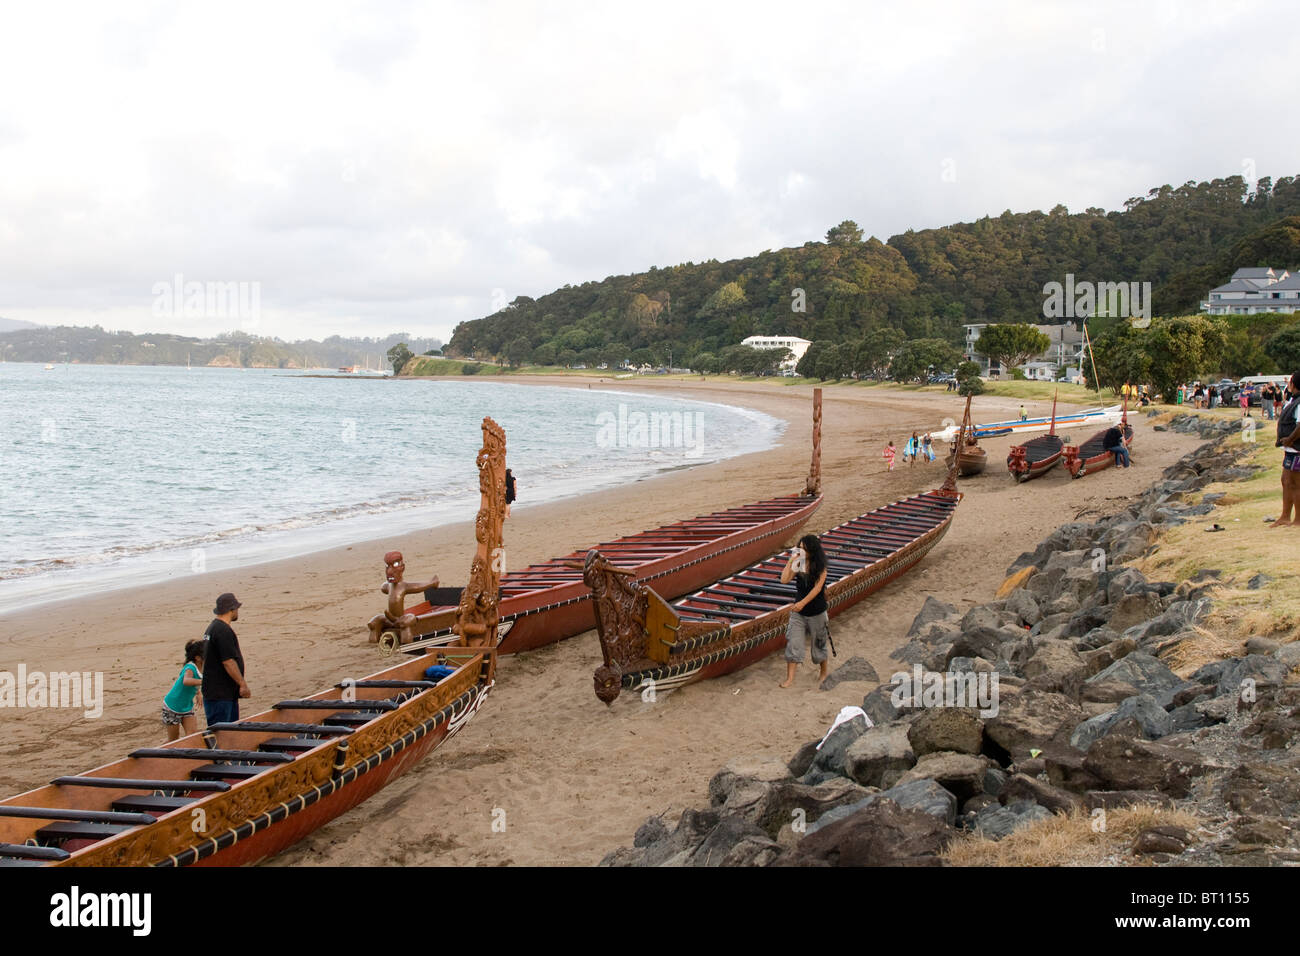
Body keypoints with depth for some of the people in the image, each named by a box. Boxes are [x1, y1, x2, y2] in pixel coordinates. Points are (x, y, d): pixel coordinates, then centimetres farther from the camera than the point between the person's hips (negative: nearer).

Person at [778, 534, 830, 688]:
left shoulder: (820, 567, -11)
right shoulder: (799, 564, -1)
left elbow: (817, 588, -19)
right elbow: (784, 580, -8)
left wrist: (803, 603, -28)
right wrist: (790, 562, -14)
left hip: (816, 612, -3)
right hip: (798, 612, 3)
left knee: (818, 643, 12)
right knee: (793, 643, -3)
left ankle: (824, 669, 38)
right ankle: (789, 678, 1)